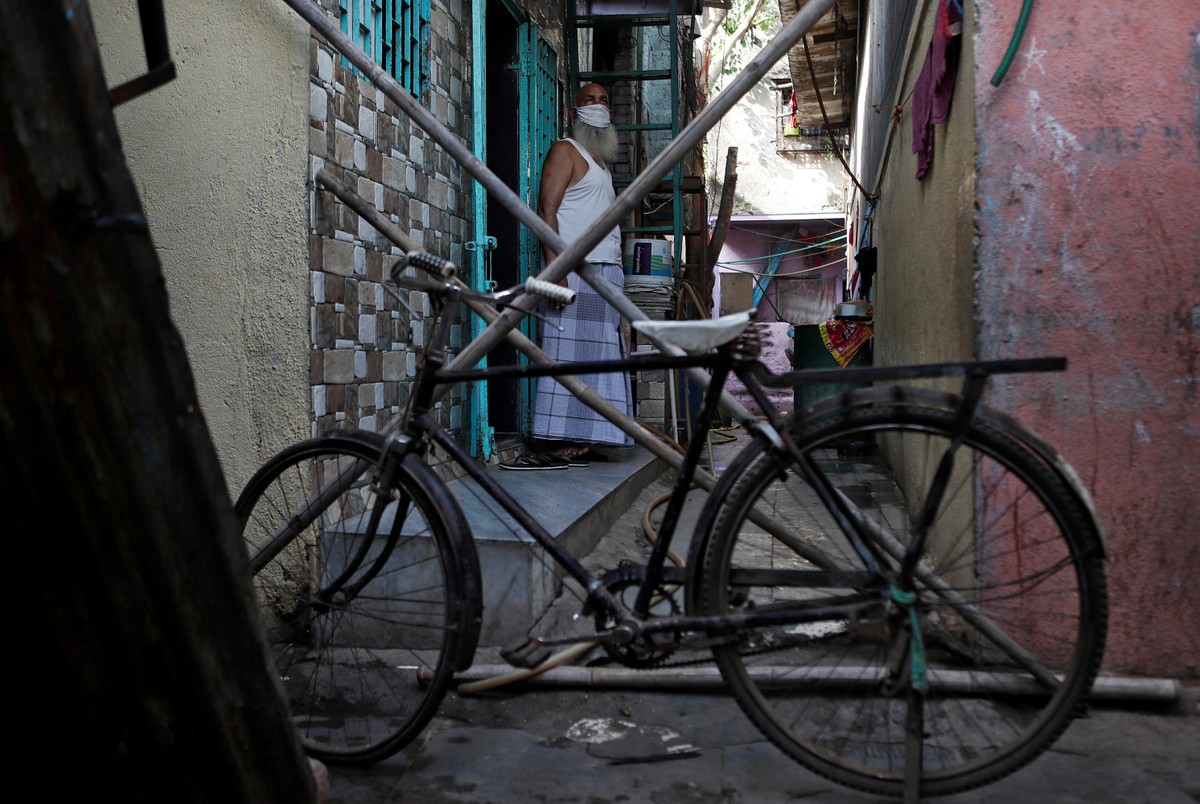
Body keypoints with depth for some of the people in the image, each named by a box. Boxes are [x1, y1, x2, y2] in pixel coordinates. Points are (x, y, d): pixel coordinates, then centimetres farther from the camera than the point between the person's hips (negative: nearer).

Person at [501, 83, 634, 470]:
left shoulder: (601, 161, 27)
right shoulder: (566, 150, 2)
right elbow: (546, 212, -10)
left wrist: (616, 280, 17)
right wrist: (555, 266, -22)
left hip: (607, 272, 9)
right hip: (575, 269, -9)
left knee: (597, 358, 3)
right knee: (566, 354, -13)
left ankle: (578, 442, 4)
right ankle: (551, 444, -14)